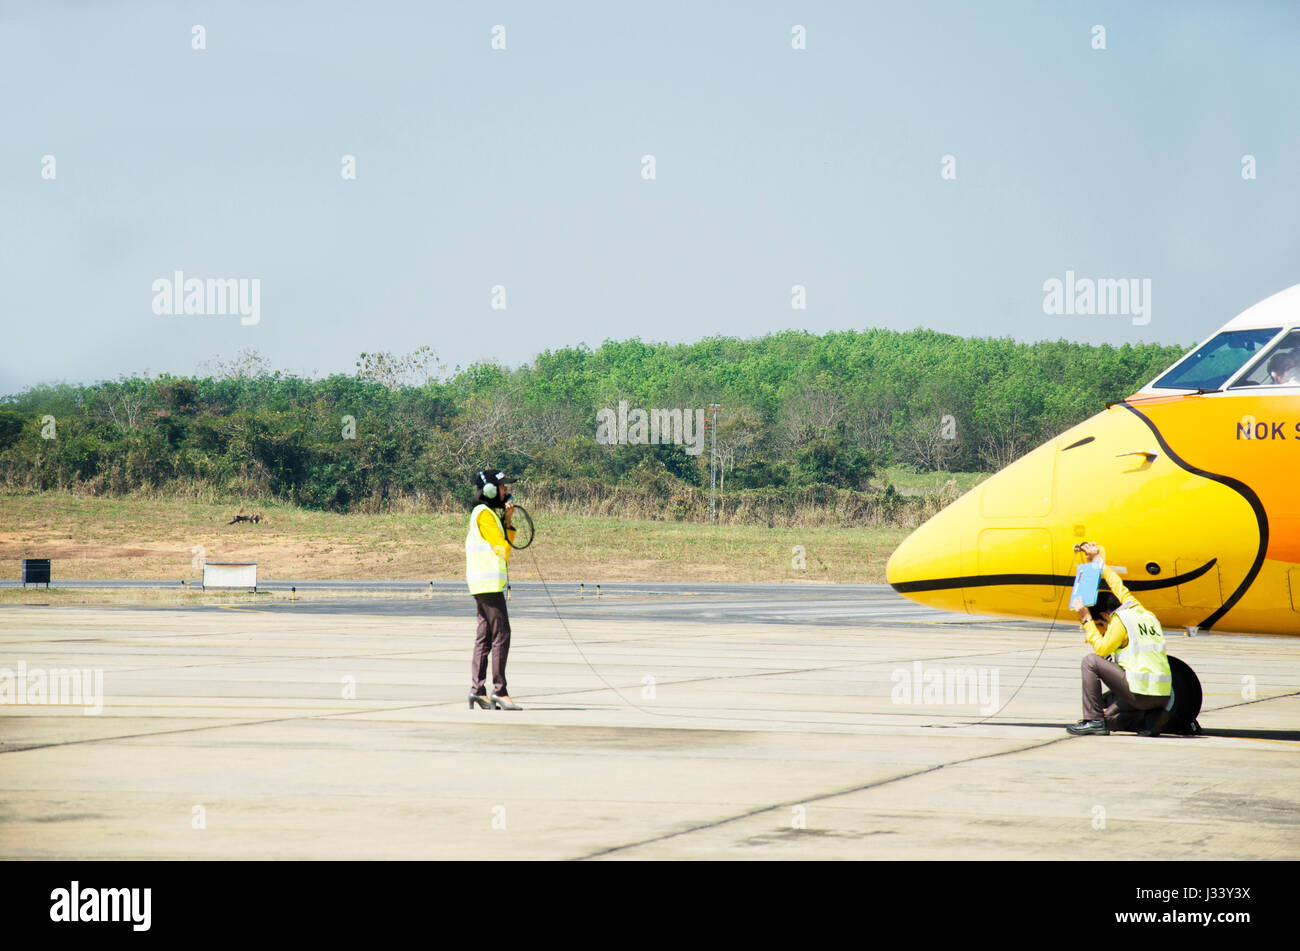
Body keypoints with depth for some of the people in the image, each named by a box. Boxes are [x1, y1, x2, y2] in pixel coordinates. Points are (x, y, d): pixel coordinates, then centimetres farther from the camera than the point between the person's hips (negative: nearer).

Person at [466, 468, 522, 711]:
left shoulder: (491, 514, 21)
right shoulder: (484, 514, -10)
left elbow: (506, 542, 19)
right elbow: (501, 547, -9)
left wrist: (508, 520, 8)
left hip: (485, 585, 10)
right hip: (489, 582, -10)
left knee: (485, 637, 9)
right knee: (501, 635, -12)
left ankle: (478, 689, 8)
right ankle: (500, 691, -14)